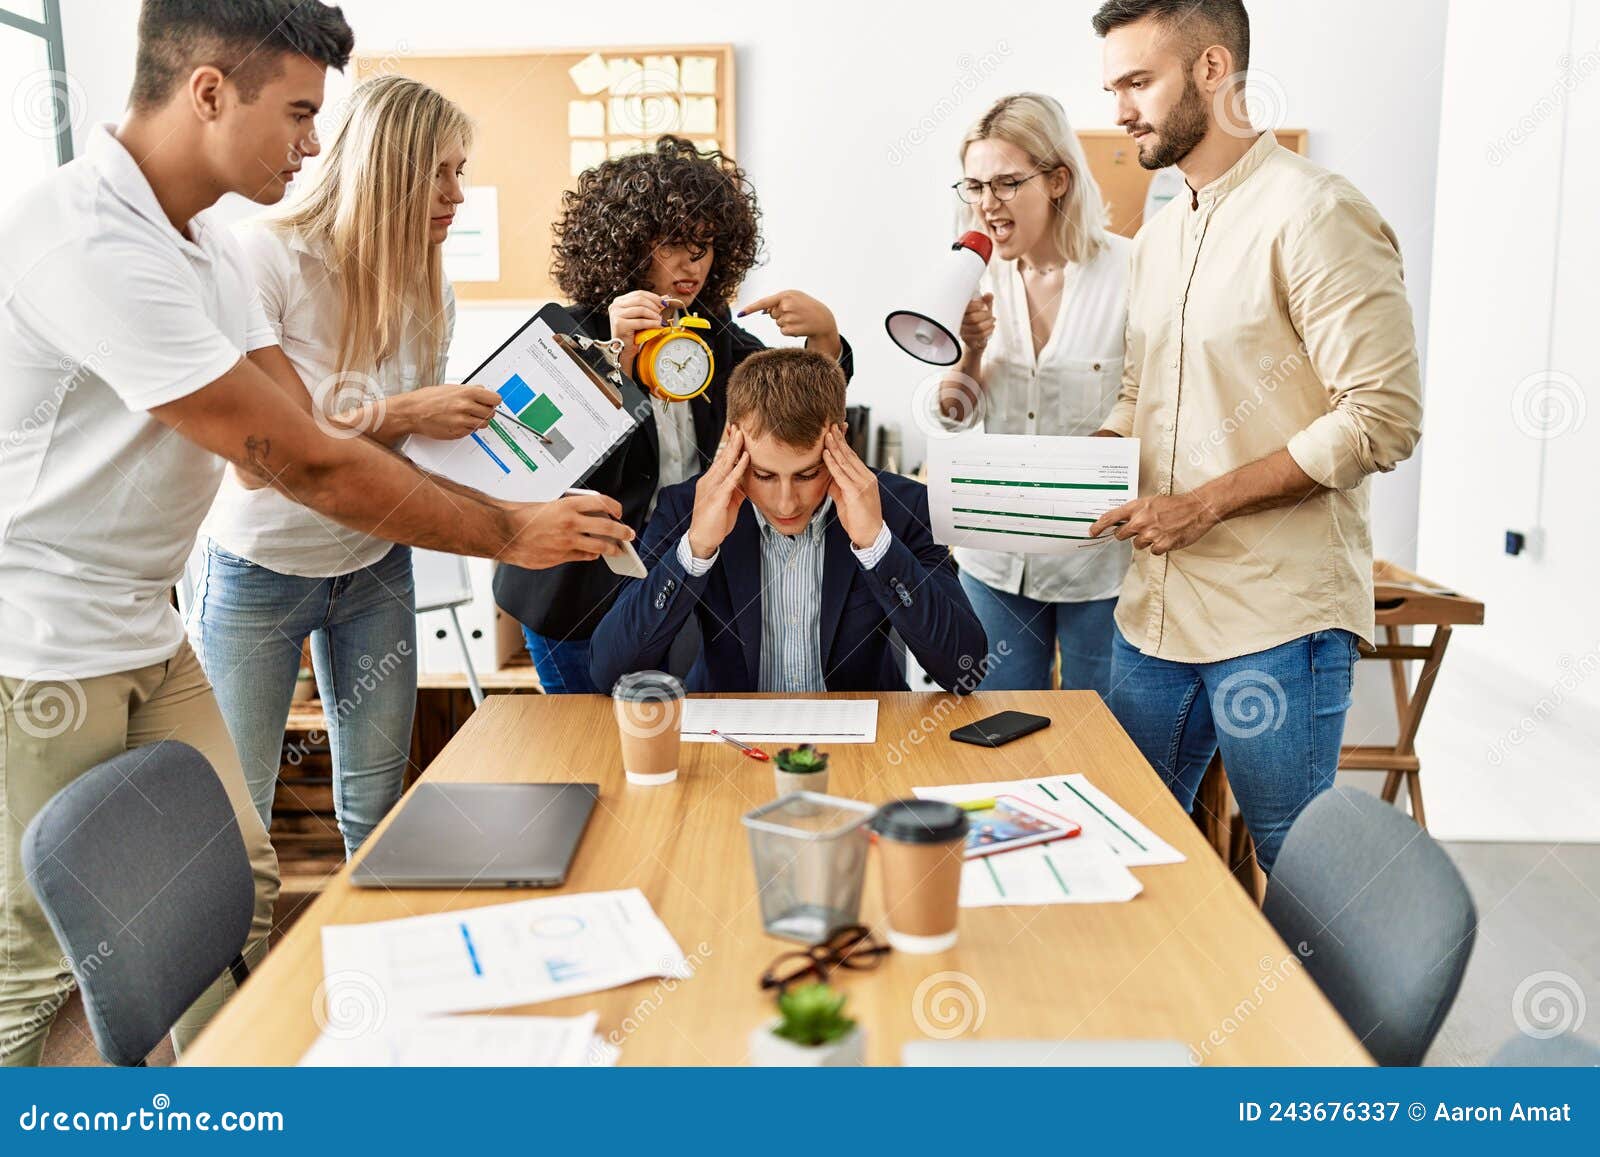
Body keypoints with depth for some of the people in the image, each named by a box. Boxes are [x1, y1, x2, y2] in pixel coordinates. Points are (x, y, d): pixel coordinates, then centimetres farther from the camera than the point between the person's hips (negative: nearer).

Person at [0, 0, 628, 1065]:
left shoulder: (209, 252, 9)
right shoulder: (89, 246, -24)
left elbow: (306, 441, 4)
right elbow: (301, 465, -24)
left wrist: (509, 506, -5)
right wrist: (510, 533, -16)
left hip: (148, 635, 9)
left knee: (234, 884, 11)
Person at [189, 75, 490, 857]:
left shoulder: (429, 290, 0)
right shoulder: (268, 257, -18)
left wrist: (475, 423, -10)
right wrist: (400, 415, -29)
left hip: (375, 566, 5)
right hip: (260, 567, -4)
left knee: (376, 804, 11)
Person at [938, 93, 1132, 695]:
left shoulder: (1127, 271, -11)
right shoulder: (979, 277, 2)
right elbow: (951, 421, 2)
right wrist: (970, 352, -15)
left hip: (1100, 562, -3)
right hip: (994, 559, 4)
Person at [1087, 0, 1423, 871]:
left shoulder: (1314, 213, -11)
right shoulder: (1158, 234, 14)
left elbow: (1382, 418, -17)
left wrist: (1204, 504, -19)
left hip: (1278, 622, -7)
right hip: (1155, 608, 8)